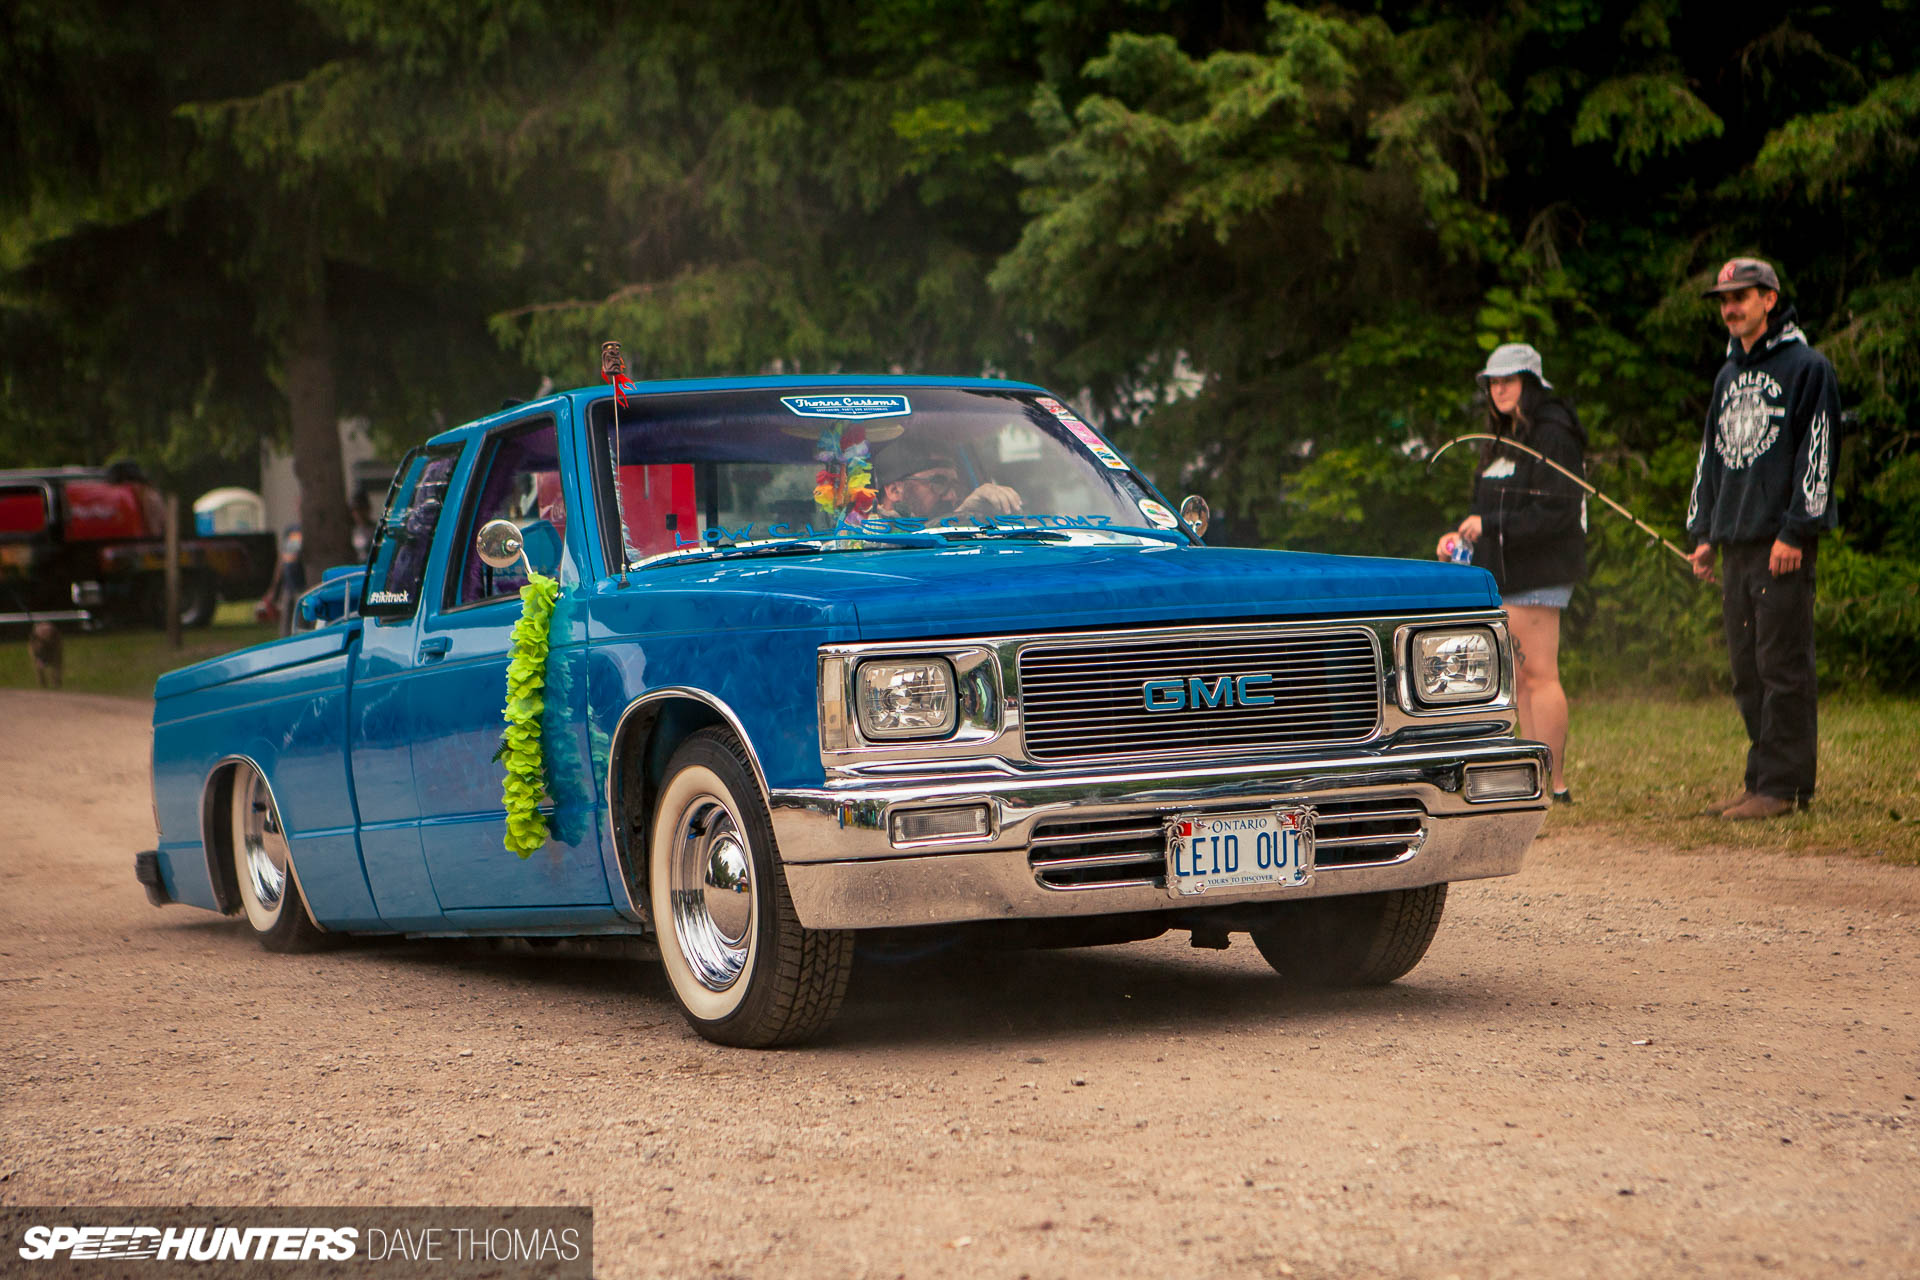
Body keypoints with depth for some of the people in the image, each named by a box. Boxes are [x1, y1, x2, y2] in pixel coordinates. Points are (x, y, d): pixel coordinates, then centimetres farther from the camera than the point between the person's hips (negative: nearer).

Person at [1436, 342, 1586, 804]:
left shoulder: (1553, 437, -11)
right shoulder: (1506, 439, 19)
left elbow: (1557, 512, -18)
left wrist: (1489, 526, -20)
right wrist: (1463, 536, 8)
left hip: (1539, 574, -9)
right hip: (1507, 575, 9)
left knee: (1538, 675, -9)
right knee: (1521, 679, 9)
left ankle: (1553, 783, -7)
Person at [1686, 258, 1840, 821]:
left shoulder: (1806, 367, -3)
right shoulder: (1728, 376, 20)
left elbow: (1818, 451, -10)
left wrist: (1796, 531, -15)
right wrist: (1703, 532, 17)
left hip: (1784, 546, -8)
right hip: (1735, 543, 8)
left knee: (1783, 666, -7)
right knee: (1747, 670, 8)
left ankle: (1783, 784, -6)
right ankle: (1761, 777, 13)